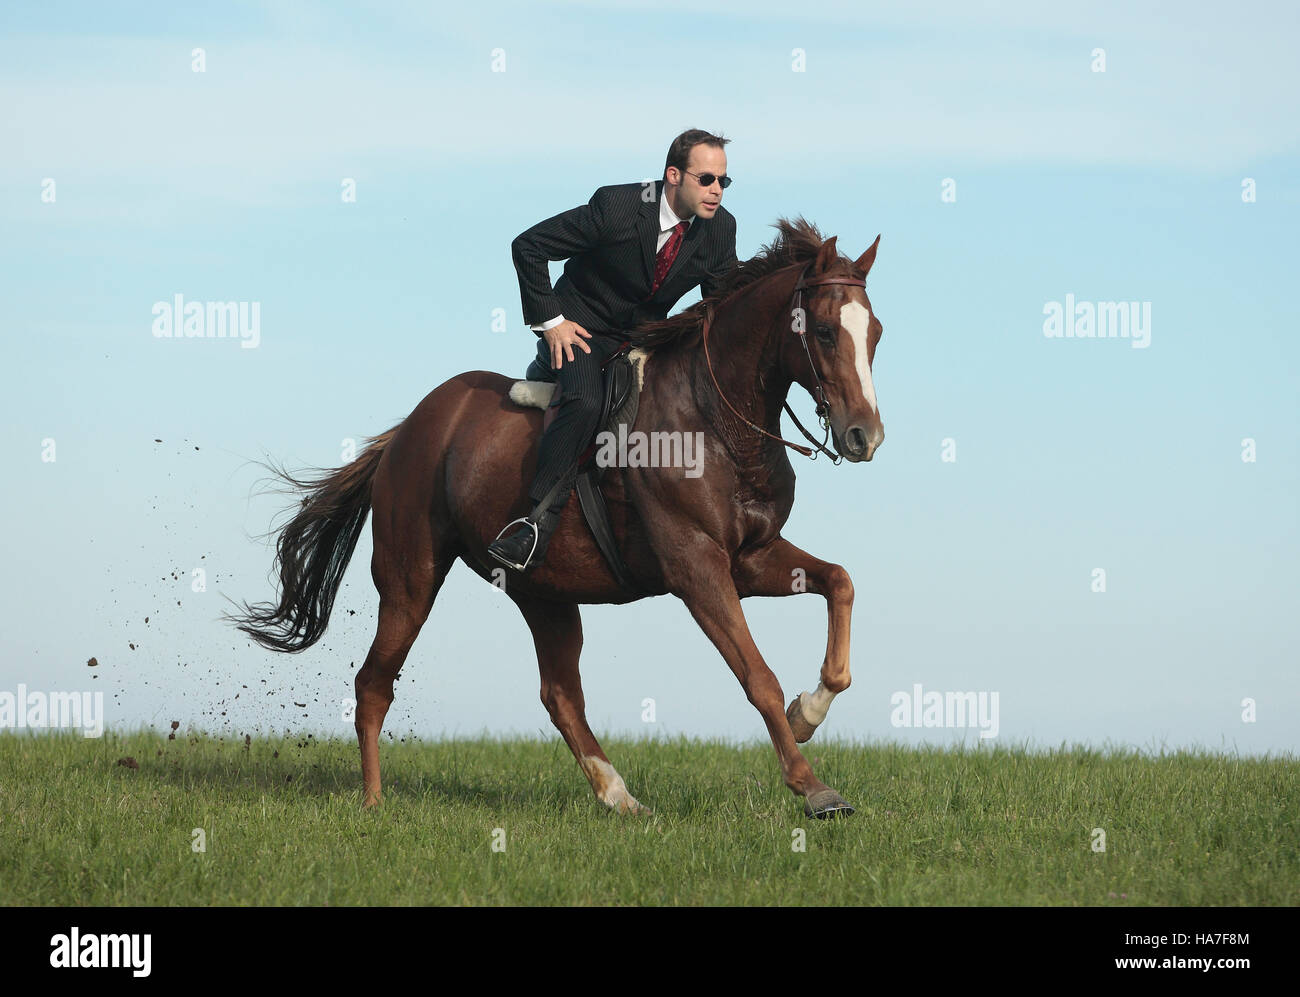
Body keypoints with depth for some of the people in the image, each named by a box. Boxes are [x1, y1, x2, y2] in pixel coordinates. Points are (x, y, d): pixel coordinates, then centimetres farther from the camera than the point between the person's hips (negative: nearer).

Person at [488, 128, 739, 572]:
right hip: (582, 330, -7)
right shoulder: (616, 207, -24)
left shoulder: (720, 227, -8)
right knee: (585, 403, -32)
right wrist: (549, 321, -15)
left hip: (646, 334, 7)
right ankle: (539, 519, -30)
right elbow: (528, 246, -16)